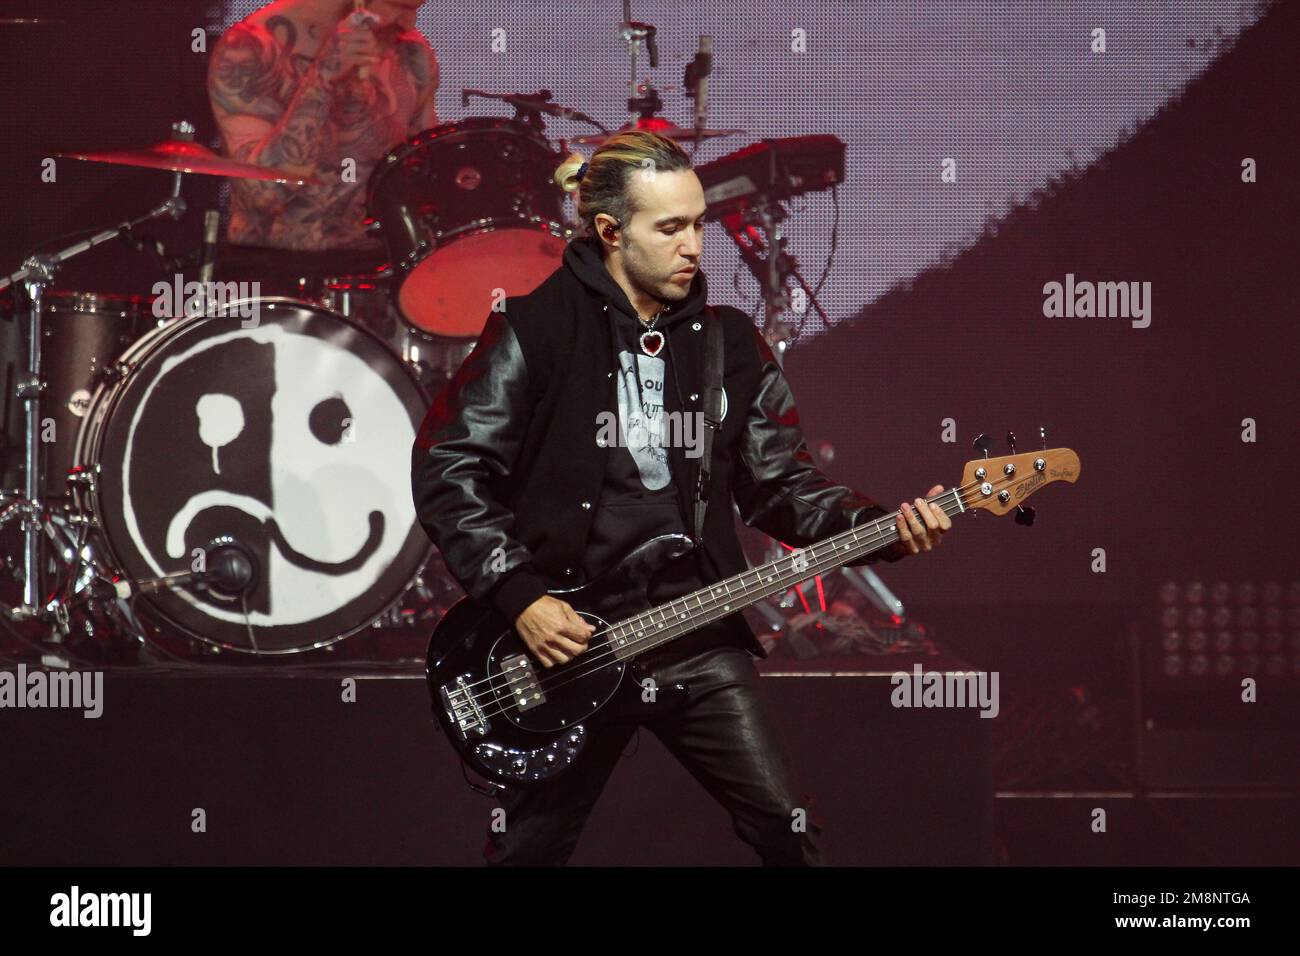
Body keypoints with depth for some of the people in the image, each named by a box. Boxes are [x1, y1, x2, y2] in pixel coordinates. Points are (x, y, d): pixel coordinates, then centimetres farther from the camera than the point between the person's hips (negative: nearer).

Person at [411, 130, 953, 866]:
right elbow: (446, 469, -7)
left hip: (700, 643, 3)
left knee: (787, 831, -3)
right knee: (528, 849, 9)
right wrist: (519, 593, -14)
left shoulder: (730, 343, 7)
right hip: (565, 643, -3)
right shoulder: (535, 331, -6)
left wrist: (884, 528, -10)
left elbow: (782, 484, 7)